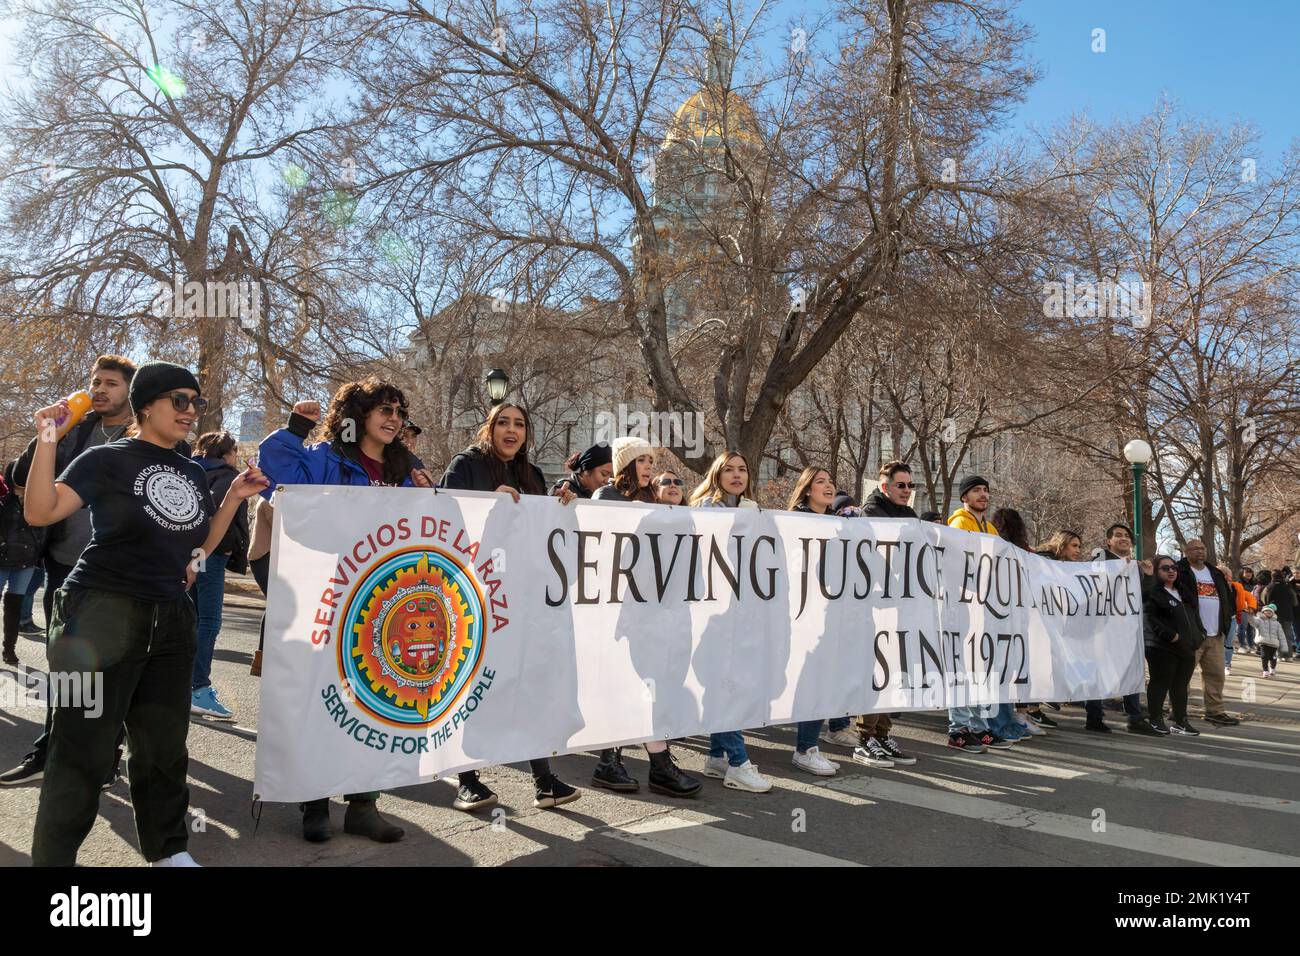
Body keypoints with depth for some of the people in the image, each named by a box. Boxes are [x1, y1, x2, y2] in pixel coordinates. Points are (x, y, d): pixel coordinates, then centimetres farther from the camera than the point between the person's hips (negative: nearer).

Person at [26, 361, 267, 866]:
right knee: (83, 748, -1)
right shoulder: (108, 459, -5)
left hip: (171, 619, 6)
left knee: (164, 743, 14)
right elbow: (40, 511, -14)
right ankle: (54, 856, 14)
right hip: (105, 615, -6)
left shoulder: (192, 473, 12)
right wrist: (46, 440, -21)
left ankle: (168, 848, 28)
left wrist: (235, 497, 8)